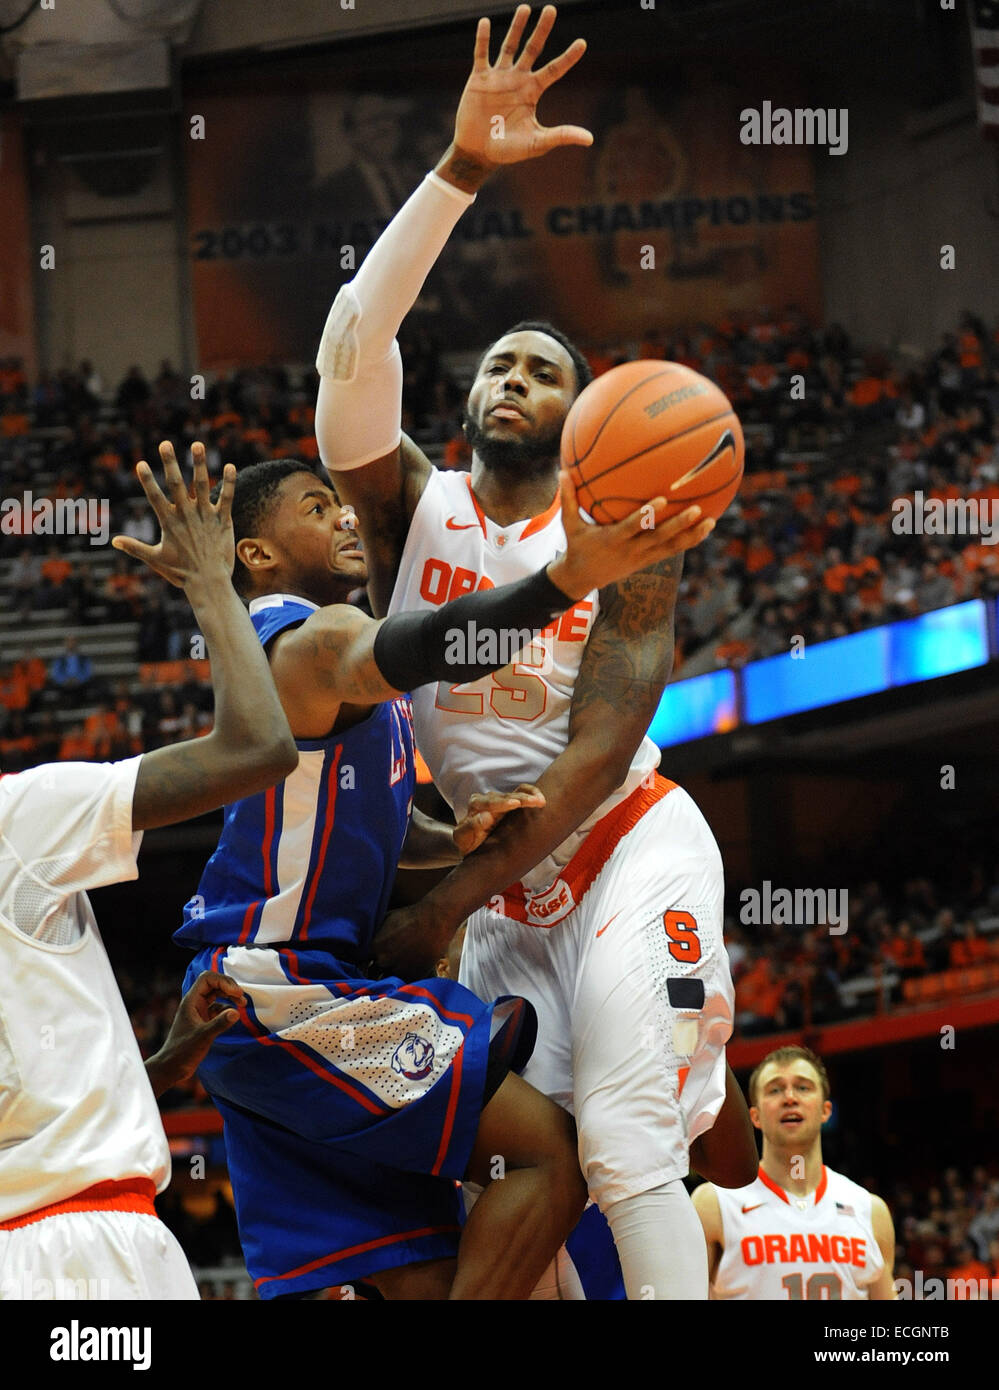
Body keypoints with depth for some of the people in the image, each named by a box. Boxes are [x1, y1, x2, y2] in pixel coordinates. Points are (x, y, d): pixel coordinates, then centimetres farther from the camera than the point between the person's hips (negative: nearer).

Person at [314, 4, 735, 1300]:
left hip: (625, 849, -4)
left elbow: (600, 752, -16)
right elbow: (353, 350, -22)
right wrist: (459, 170, -32)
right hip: (504, 884, 4)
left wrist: (451, 902, -22)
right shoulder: (410, 505, -3)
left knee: (627, 1143, -19)